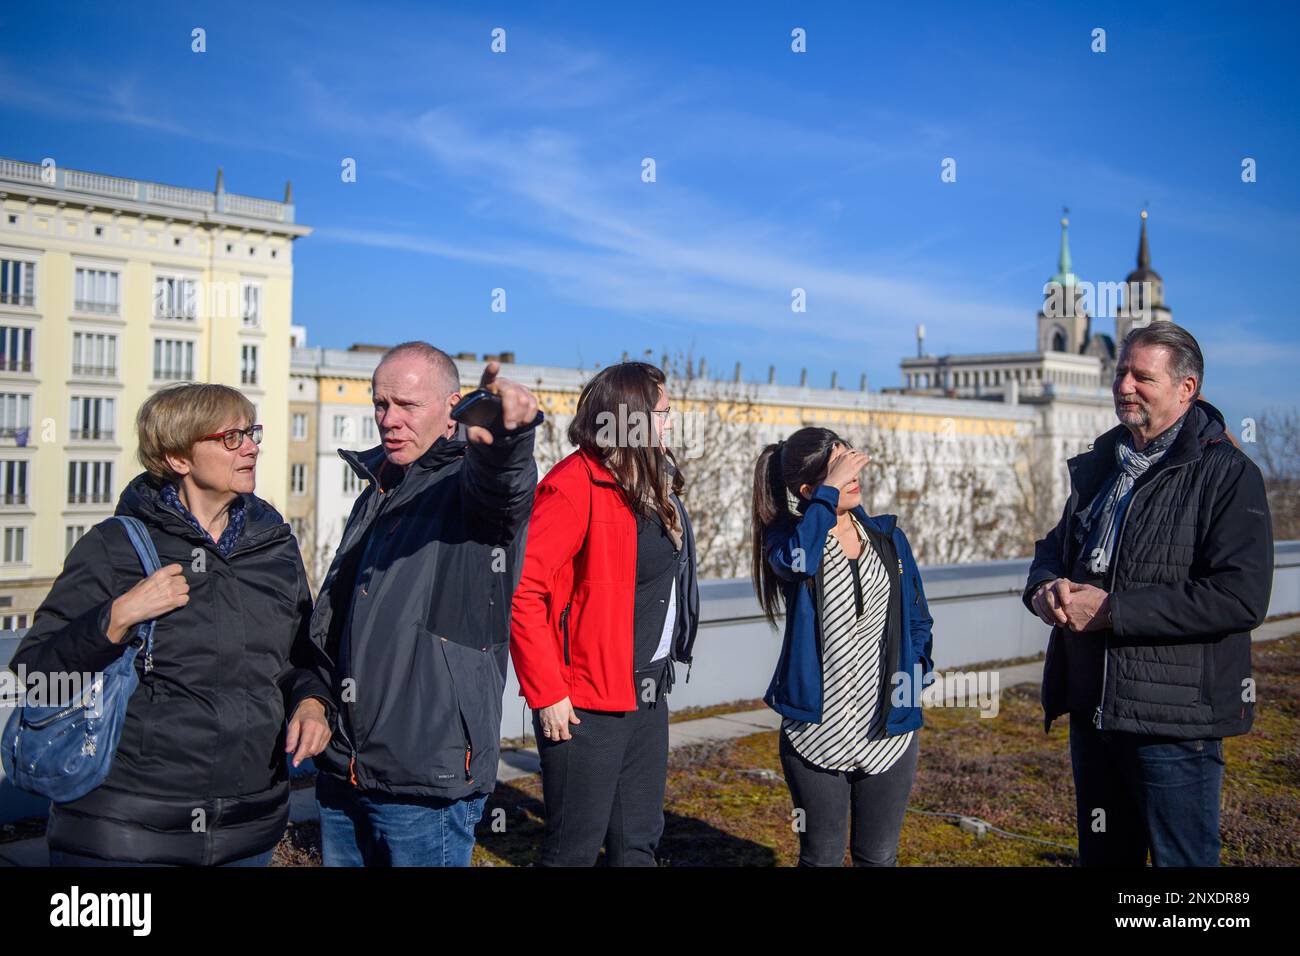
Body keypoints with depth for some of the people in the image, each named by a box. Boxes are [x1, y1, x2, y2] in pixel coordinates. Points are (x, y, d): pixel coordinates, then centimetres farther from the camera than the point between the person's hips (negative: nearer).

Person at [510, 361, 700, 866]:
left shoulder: (653, 486, 11)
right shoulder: (576, 484, -16)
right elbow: (521, 592, -21)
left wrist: (661, 675, 12)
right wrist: (547, 694, -20)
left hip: (649, 696, 8)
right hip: (586, 705, -8)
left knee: (639, 842, 16)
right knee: (576, 848, 4)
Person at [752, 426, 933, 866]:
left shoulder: (890, 538, 5)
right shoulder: (790, 539, -7)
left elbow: (918, 621, 14)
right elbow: (797, 559, -33)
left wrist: (915, 676, 1)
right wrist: (830, 490, -26)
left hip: (889, 732, 3)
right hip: (816, 736, -3)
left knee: (878, 858, 15)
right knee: (821, 857, 11)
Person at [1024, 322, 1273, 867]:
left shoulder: (1227, 474, -11)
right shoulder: (1099, 466, 12)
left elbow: (1240, 597, -21)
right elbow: (1055, 548, 20)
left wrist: (1112, 610, -22)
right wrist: (1046, 588, -5)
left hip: (1174, 719, -7)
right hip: (1091, 709, 7)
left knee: (1182, 858, 6)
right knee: (1102, 855, 20)